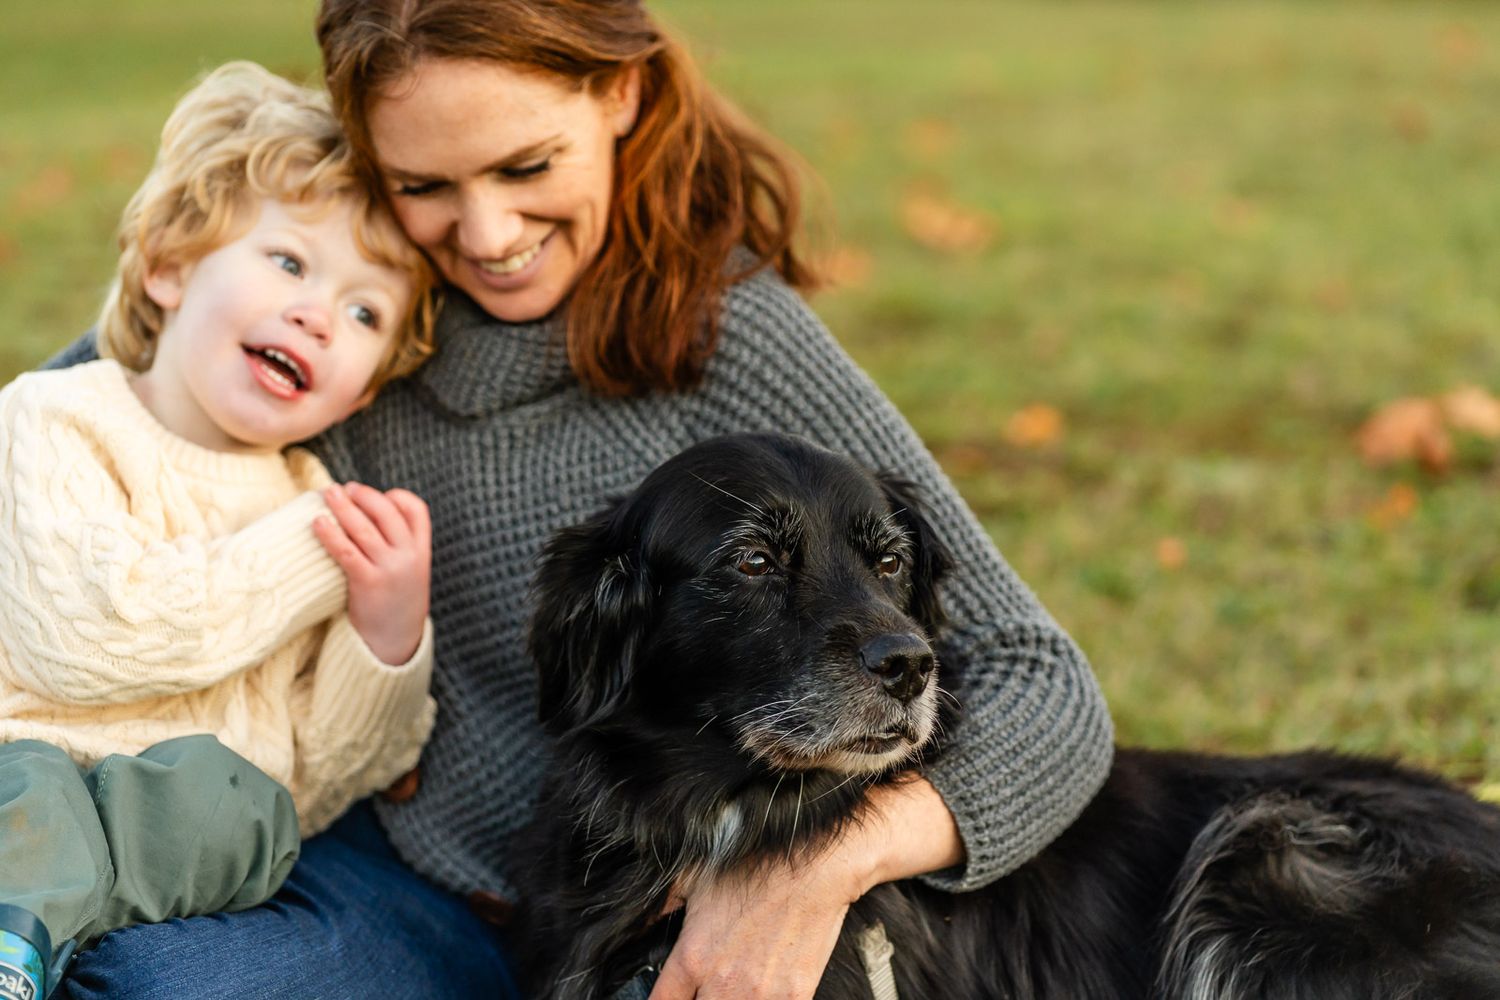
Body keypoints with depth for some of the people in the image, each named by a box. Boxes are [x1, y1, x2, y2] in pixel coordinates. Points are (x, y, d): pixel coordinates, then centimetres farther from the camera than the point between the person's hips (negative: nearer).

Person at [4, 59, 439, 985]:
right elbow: (82, 636, -18)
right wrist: (303, 559, -12)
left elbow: (315, 782, 13)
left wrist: (389, 635, -6)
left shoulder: (321, 507, 15)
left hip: (211, 810, 3)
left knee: (208, 787, -31)